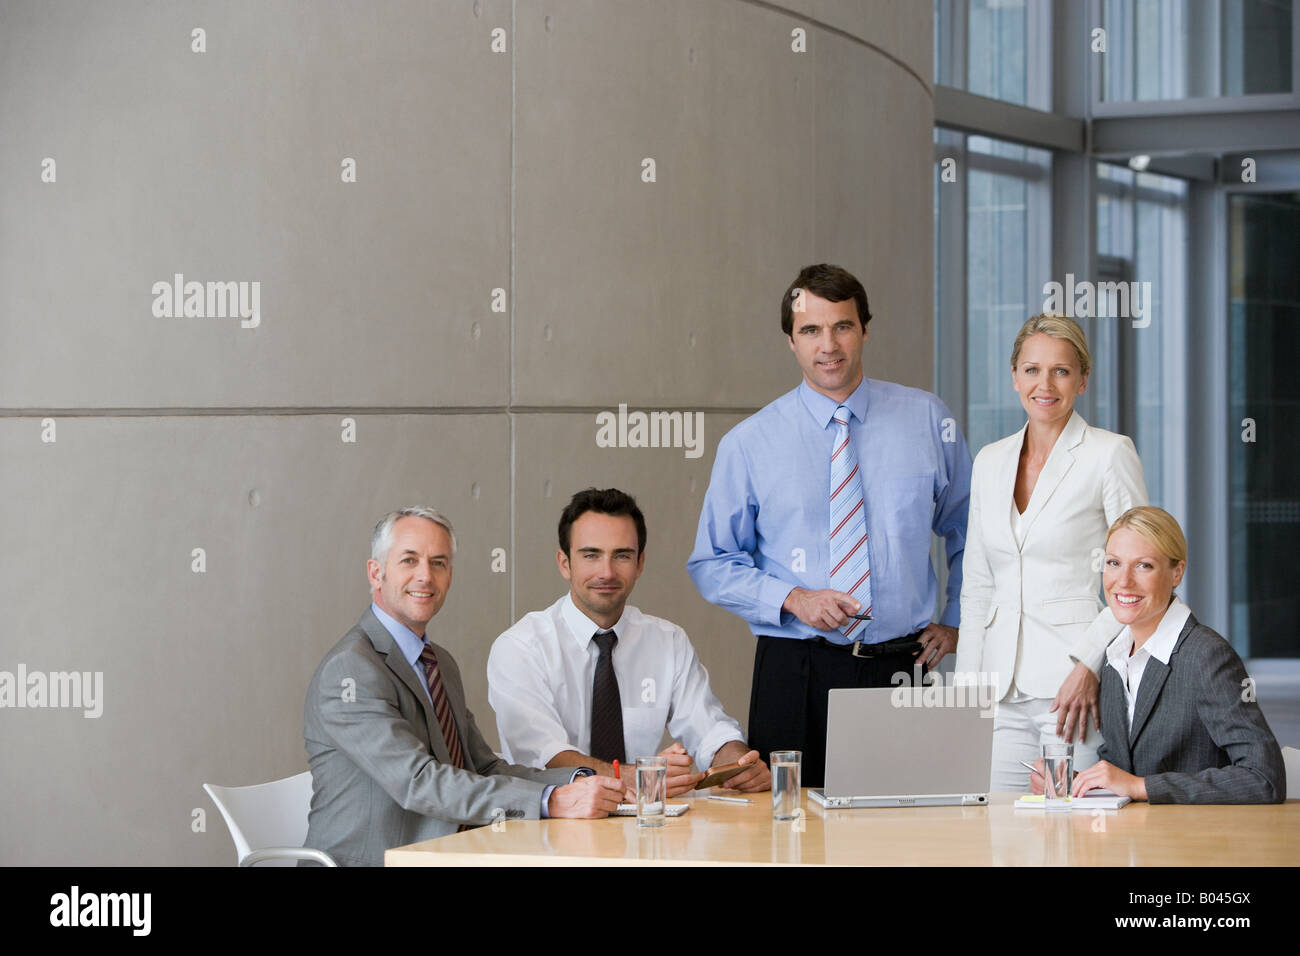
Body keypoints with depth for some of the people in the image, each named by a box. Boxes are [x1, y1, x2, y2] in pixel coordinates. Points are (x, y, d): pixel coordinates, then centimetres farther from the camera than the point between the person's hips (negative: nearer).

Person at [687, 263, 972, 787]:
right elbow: (711, 563, 3)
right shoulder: (748, 444, 1)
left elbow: (970, 534, 19)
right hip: (794, 672, -1)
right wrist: (793, 598, -11)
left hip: (905, 665, 1)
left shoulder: (928, 421, 6)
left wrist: (955, 623, 10)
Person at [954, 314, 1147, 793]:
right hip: (1003, 689, 5)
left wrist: (1089, 667, -14)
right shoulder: (991, 461, 14)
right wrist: (967, 686, 10)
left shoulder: (1110, 454, -2)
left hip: (1077, 682, -5)